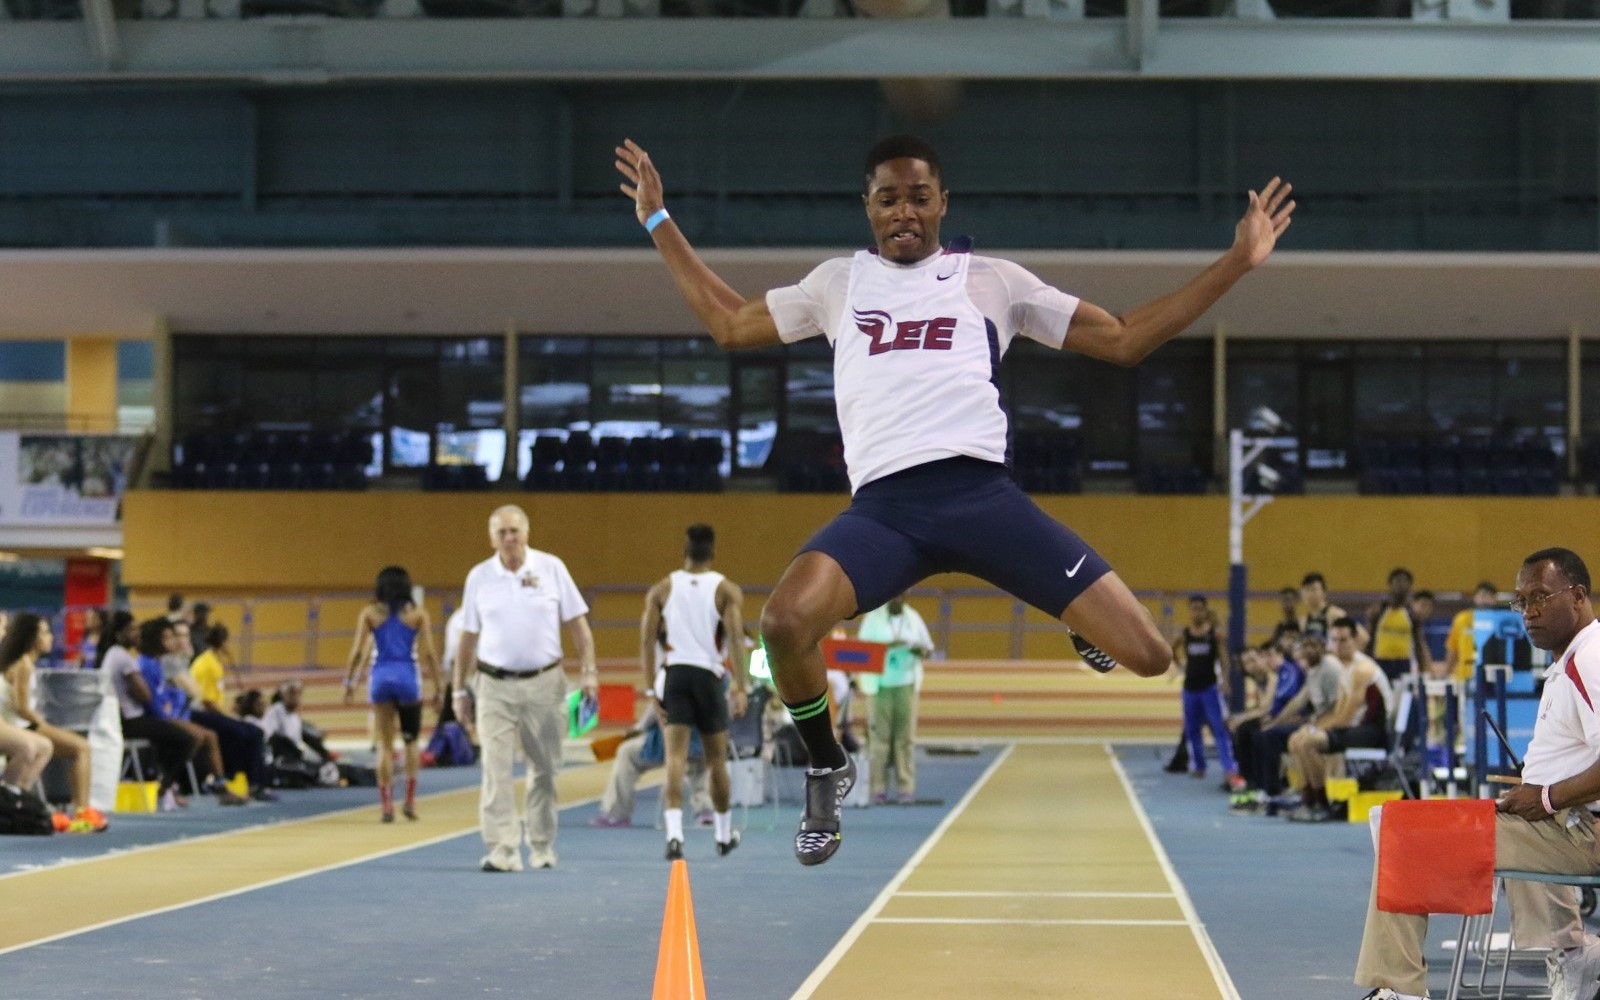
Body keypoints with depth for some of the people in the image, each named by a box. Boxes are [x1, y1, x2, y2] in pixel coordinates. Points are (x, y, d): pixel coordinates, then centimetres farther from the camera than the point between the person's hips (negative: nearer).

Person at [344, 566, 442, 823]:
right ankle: (410, 800, 7)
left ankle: (386, 804, 3)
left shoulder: (369, 614, 6)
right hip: (408, 677, -1)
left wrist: (349, 682, 6)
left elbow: (358, 652, 0)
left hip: (380, 678, 1)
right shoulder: (418, 614, 4)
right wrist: (437, 688, 4)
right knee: (410, 740, 15)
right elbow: (429, 654, 0)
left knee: (385, 744, 8)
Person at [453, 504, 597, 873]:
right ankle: (502, 851, -10)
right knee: (496, 770, -9)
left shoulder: (551, 568, 2)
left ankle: (542, 848, 18)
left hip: (544, 683, 0)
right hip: (494, 686, 0)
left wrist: (589, 670, -5)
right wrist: (459, 690, 8)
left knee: (544, 769, 6)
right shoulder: (479, 577, 4)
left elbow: (577, 624, 4)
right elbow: (468, 638, 9)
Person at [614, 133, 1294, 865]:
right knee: (785, 621, -32)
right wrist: (659, 222, 33)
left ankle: (1086, 630, 29)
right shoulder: (837, 282, 23)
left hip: (982, 492, 0)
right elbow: (730, 326, 31)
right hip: (883, 505, 1)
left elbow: (1124, 341, 17)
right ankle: (827, 770, 1)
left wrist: (1237, 263, 12)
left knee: (1147, 655, -13)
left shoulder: (993, 279, 17)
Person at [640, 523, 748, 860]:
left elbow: (646, 640, -1)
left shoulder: (662, 589, 6)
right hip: (709, 676, 0)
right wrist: (741, 687, -12)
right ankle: (724, 835, 30)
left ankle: (674, 832, -26)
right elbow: (735, 637, -10)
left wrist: (650, 688, 0)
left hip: (673, 675, 0)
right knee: (716, 760, 14)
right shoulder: (727, 590, 2)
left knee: (675, 757, -7)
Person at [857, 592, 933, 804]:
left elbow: (929, 648, 14)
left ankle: (906, 788, -2)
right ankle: (878, 788, -5)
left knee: (906, 737, -3)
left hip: (906, 684, 2)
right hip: (881, 684, -2)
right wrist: (887, 646, -17)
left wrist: (921, 650, -10)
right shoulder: (873, 617, 5)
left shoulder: (913, 618, 12)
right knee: (879, 735, -7)